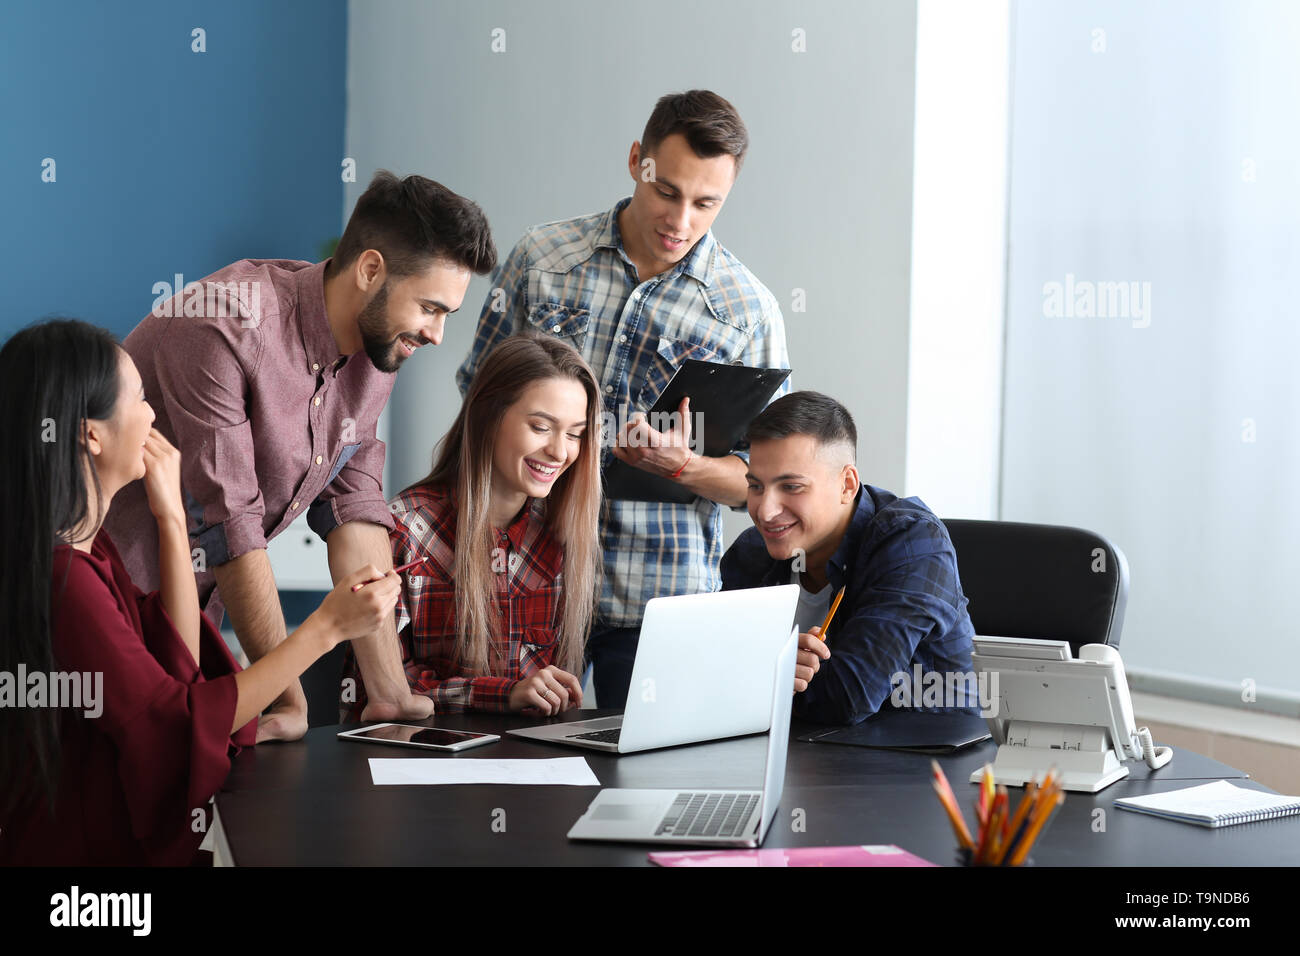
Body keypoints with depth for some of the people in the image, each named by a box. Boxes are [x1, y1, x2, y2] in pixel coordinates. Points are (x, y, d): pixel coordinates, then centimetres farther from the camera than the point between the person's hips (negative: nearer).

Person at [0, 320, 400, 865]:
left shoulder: (86, 545, 8)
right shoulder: (56, 576, -22)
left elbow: (178, 666, 8)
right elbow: (180, 721, -20)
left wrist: (171, 518, 2)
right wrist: (327, 626, -17)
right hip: (84, 849, -9)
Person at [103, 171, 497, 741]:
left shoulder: (374, 347, 1)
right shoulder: (225, 329, -24)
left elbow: (354, 511, 0)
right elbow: (232, 526, -23)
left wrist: (390, 692, -7)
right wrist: (290, 698, -20)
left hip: (196, 607, 7)